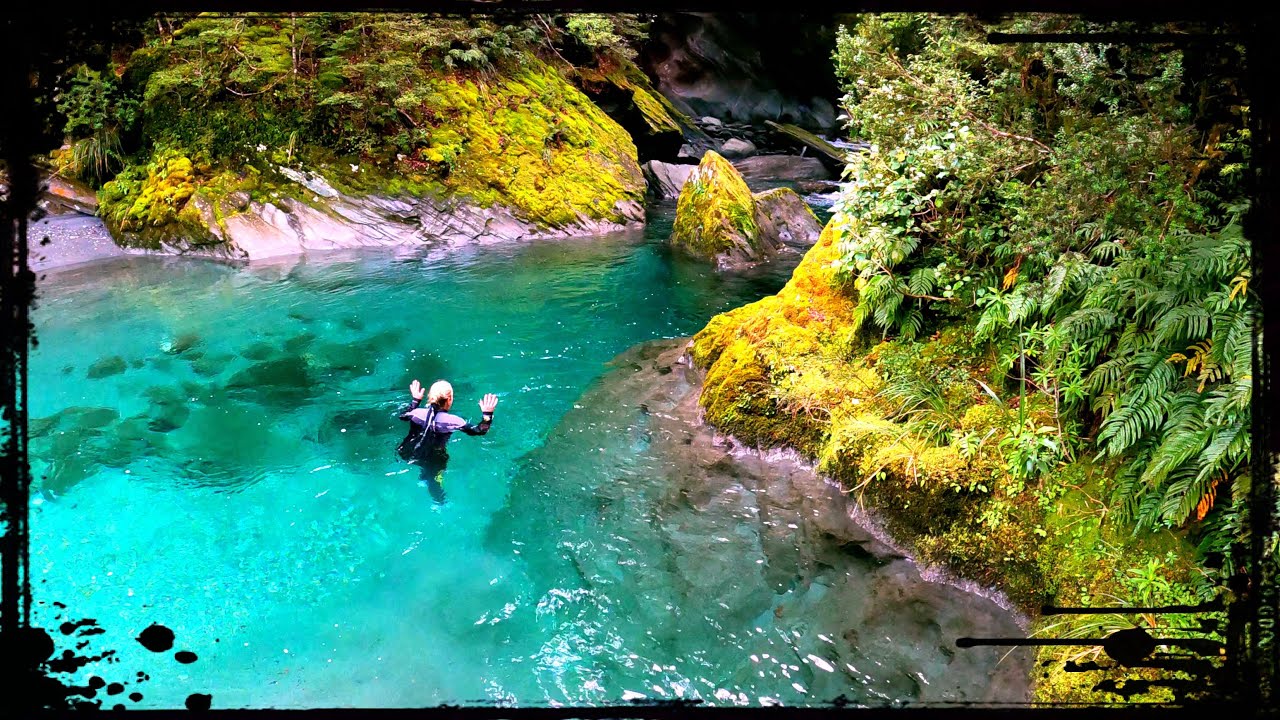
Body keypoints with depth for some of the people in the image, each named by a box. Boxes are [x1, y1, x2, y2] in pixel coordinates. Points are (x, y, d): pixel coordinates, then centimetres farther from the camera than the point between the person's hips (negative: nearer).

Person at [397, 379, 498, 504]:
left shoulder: (418, 413, -13)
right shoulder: (452, 421, -24)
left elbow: (403, 416, 13)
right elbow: (480, 430, -18)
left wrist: (416, 400, 22)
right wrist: (487, 414, -10)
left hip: (408, 455, 4)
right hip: (433, 462, -3)